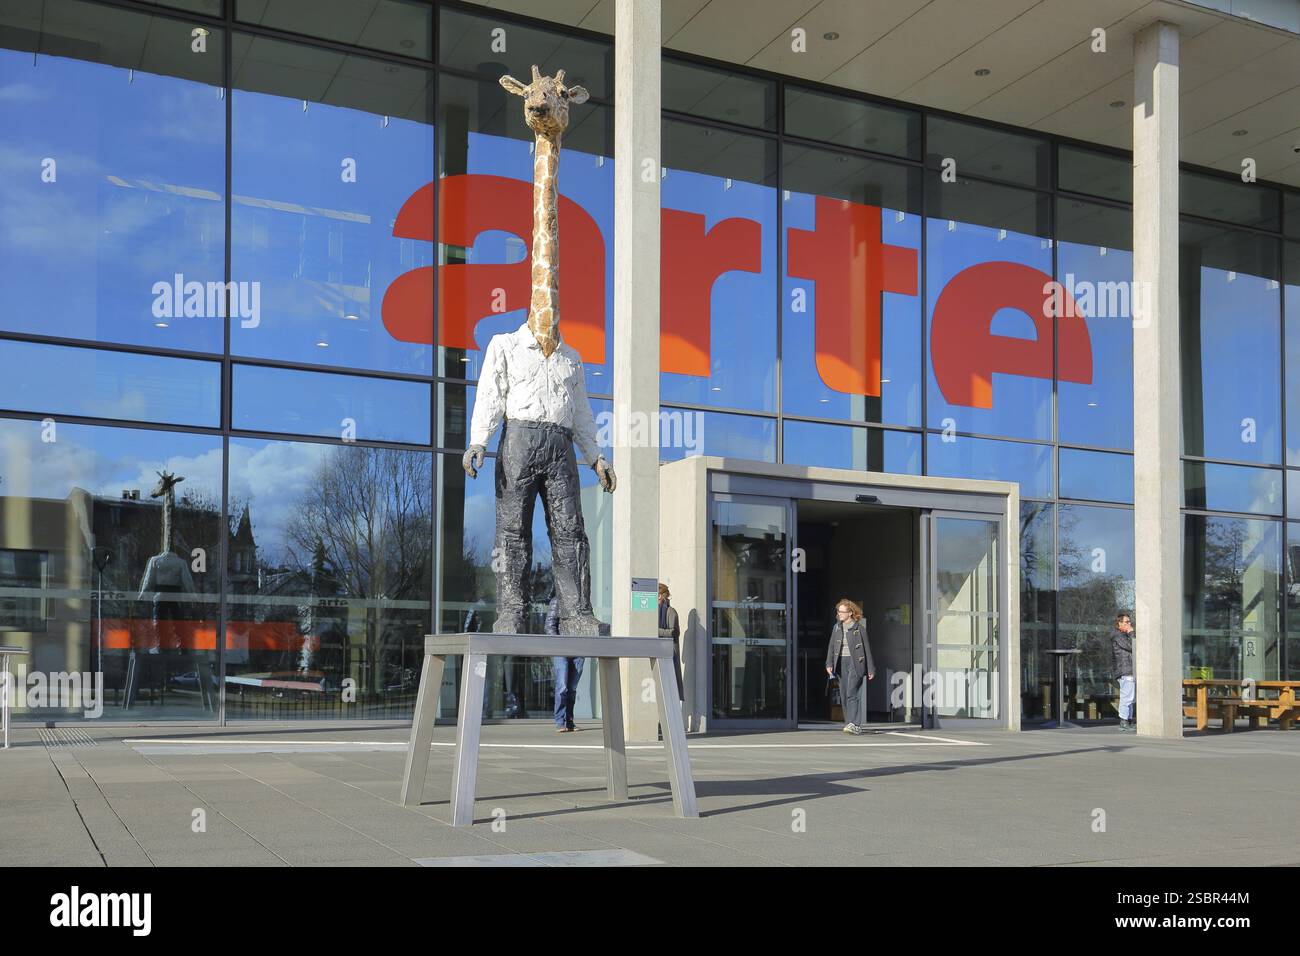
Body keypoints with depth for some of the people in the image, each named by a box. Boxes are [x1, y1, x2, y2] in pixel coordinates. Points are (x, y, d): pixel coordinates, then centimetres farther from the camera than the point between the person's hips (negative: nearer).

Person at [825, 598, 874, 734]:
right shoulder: (837, 627, 11)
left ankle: (854, 724, -19)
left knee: (852, 694, -16)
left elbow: (867, 648, 1)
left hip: (855, 663, -5)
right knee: (844, 695, 5)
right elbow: (831, 647, 11)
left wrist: (870, 669, 1)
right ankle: (856, 725, 14)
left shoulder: (859, 627, -2)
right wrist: (829, 663, -2)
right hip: (841, 663, 5)